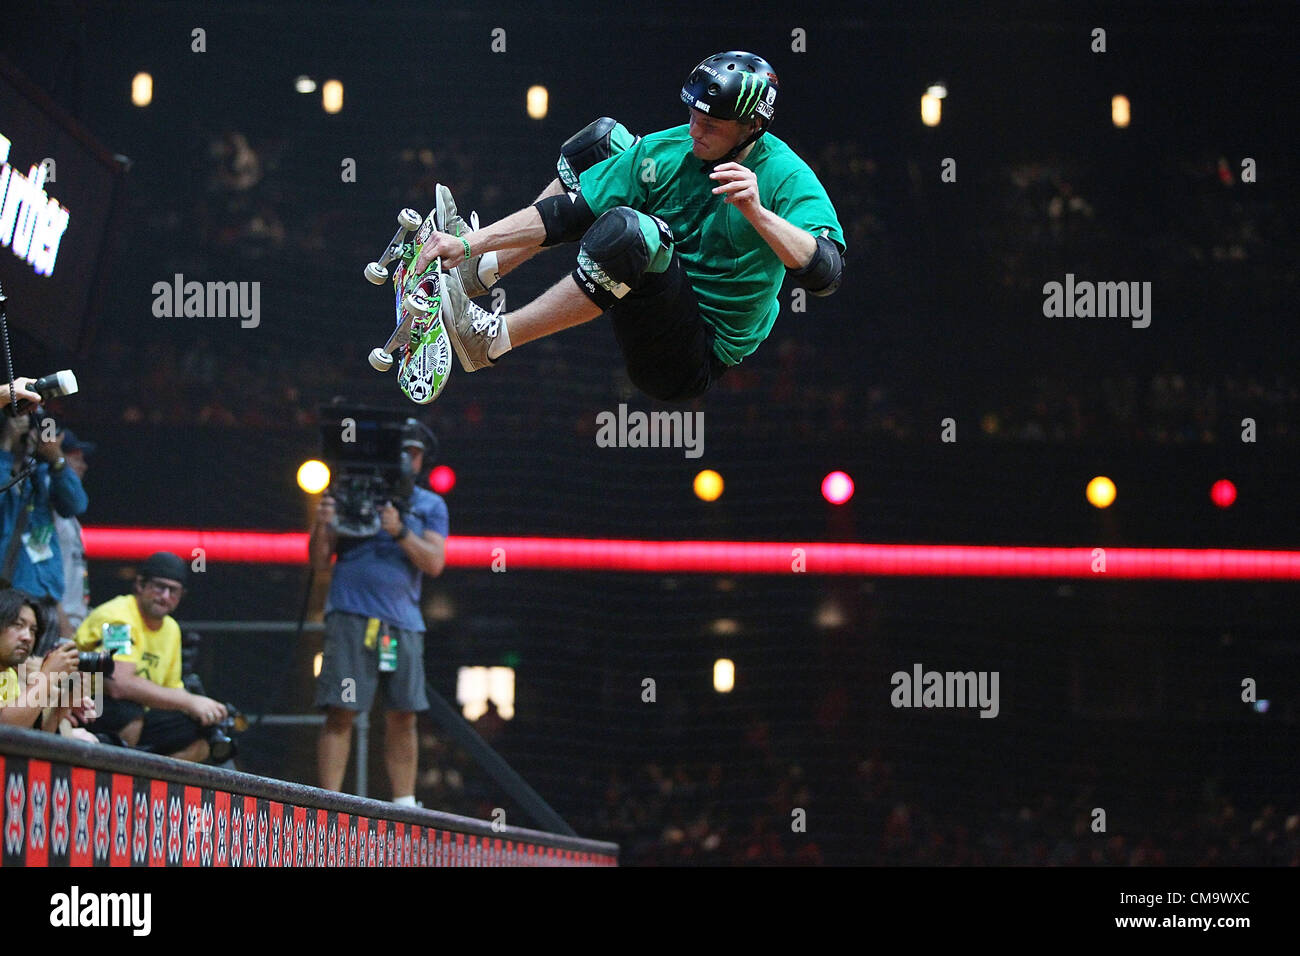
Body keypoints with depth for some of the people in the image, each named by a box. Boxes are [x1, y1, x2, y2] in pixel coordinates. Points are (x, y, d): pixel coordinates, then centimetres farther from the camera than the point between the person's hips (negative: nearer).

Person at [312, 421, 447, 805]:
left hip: (403, 621, 2)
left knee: (403, 717, 1)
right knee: (341, 712, -10)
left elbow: (434, 563, 1)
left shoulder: (430, 505, 16)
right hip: (351, 615, -2)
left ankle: (404, 806, 7)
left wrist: (400, 532, -13)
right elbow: (320, 561, 9)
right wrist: (322, 525, -11)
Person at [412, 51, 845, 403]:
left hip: (694, 363, -7)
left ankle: (492, 339, -26)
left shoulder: (785, 177, -18)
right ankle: (479, 269, 6)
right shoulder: (666, 151, -4)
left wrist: (757, 212, -46)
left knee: (630, 231, -36)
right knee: (605, 139, 6)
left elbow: (826, 274, -34)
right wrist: (468, 244, -14)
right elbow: (565, 212, -6)